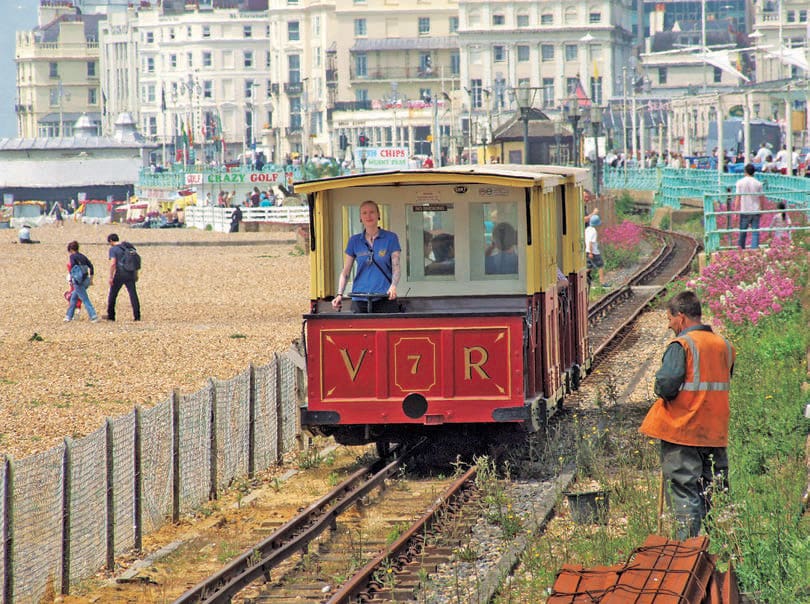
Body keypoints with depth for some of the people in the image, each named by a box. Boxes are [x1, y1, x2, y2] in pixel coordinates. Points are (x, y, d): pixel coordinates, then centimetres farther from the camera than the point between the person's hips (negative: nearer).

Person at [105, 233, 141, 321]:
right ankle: (137, 315, -5)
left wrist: (111, 277, -13)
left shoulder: (113, 249, -7)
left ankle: (111, 315, 17)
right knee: (133, 294, 2)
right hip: (130, 274, 5)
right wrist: (136, 274, 18)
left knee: (112, 294, 10)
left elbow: (113, 263, -17)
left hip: (119, 274, -5)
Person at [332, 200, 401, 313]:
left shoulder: (390, 238, 5)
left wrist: (393, 286, -20)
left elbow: (396, 266, -2)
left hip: (385, 299, -2)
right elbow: (345, 271, 10)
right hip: (360, 300, 2)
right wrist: (339, 294, -3)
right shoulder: (354, 241, 10)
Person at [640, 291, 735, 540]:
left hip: (682, 432, -6)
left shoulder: (681, 345, -12)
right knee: (715, 495, 12)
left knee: (684, 494, -3)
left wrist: (661, 390, -1)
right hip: (716, 433, 6)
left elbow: (666, 385, -21)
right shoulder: (724, 345, 9)